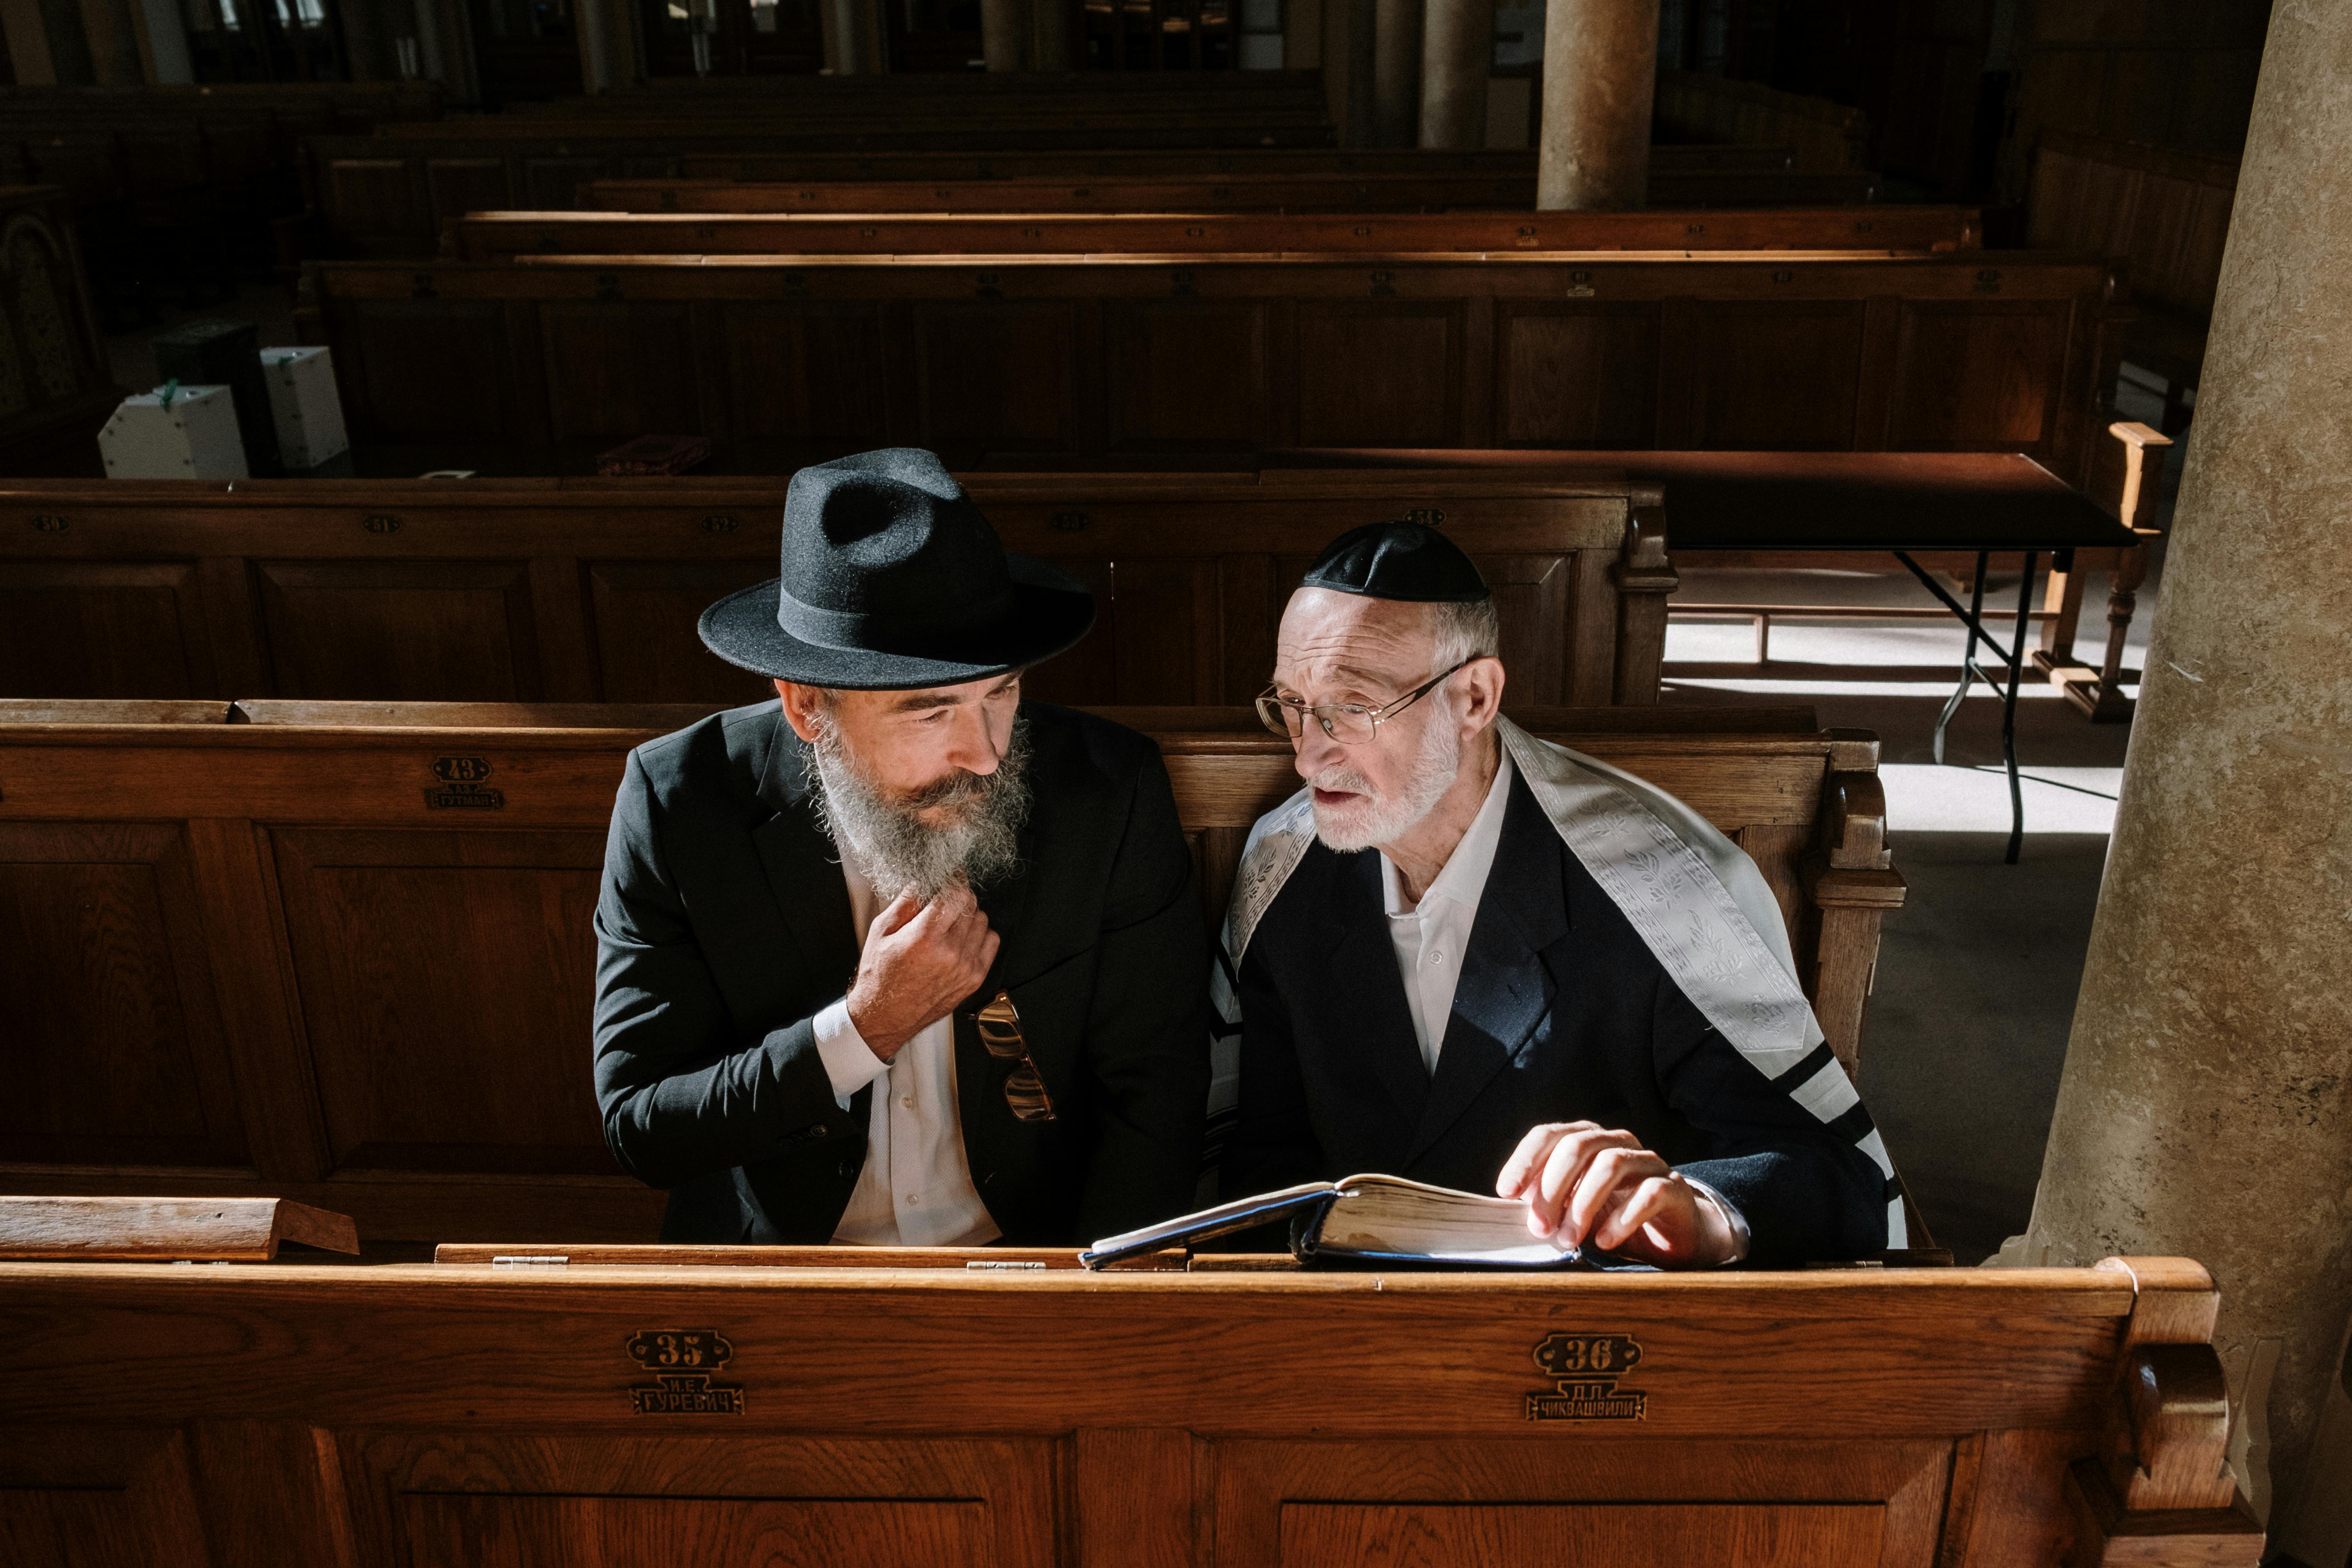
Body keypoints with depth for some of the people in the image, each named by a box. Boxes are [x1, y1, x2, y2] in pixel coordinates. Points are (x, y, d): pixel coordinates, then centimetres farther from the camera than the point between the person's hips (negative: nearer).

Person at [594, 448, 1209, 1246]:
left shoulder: (1110, 796, -12)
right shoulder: (676, 803, -12)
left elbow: (1154, 1108, -6)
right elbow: (637, 1130, -9)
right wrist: (868, 1028, -21)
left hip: (1037, 1257, 0)